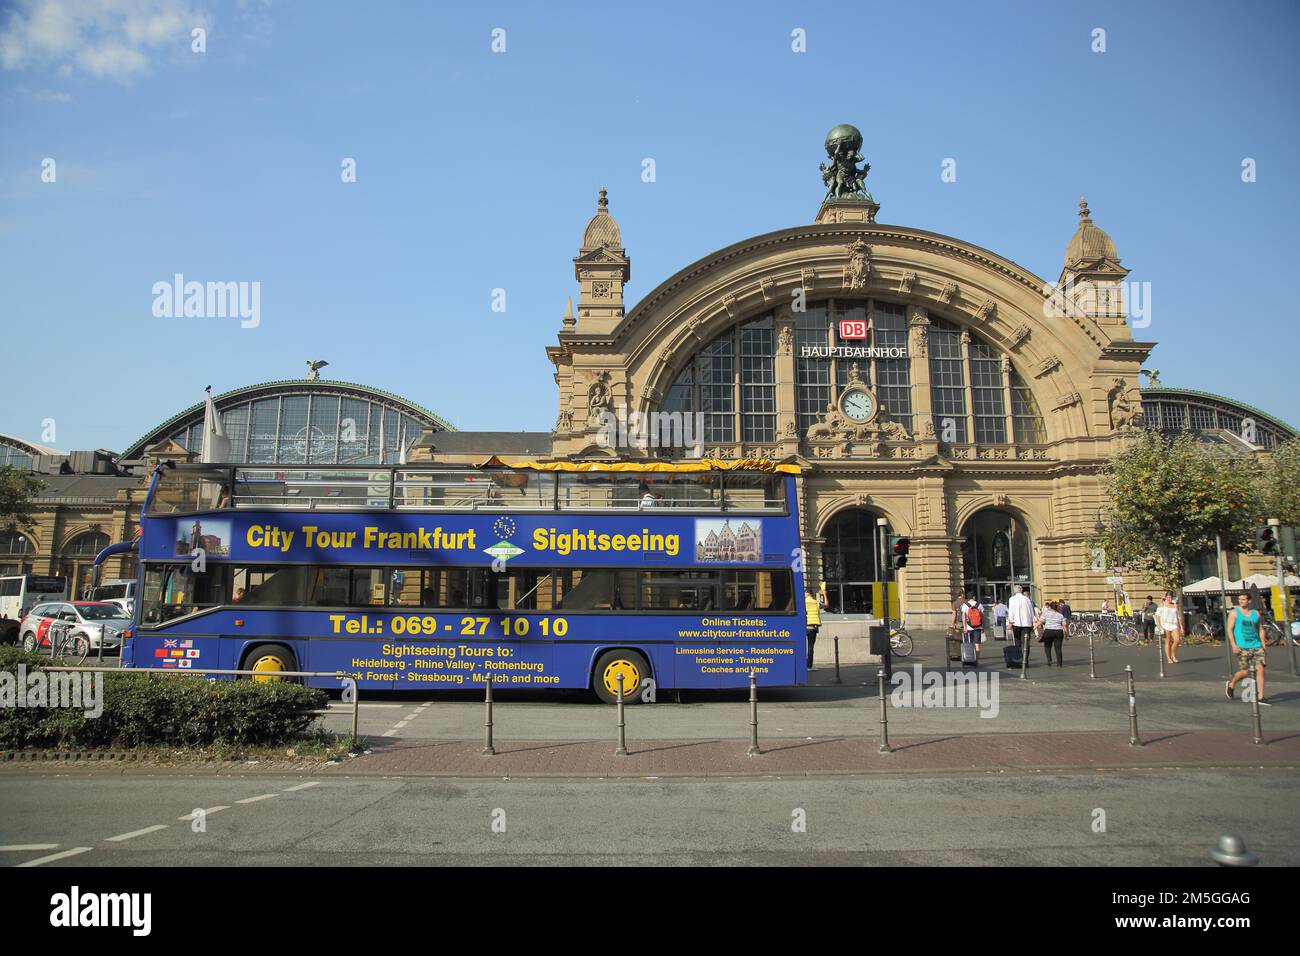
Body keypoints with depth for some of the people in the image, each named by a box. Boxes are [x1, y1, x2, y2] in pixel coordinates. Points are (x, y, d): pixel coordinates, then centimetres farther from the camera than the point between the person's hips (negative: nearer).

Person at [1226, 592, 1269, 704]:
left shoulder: (1256, 613, 11)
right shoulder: (1234, 613, 0)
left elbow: (1260, 629, 17)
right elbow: (1229, 629, -3)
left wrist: (1263, 645, 10)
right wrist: (1233, 645, -12)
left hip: (1256, 646, 4)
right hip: (1242, 647, -4)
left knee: (1260, 669, -7)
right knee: (1245, 671, -4)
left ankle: (1260, 697, -2)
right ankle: (1231, 684, 25)